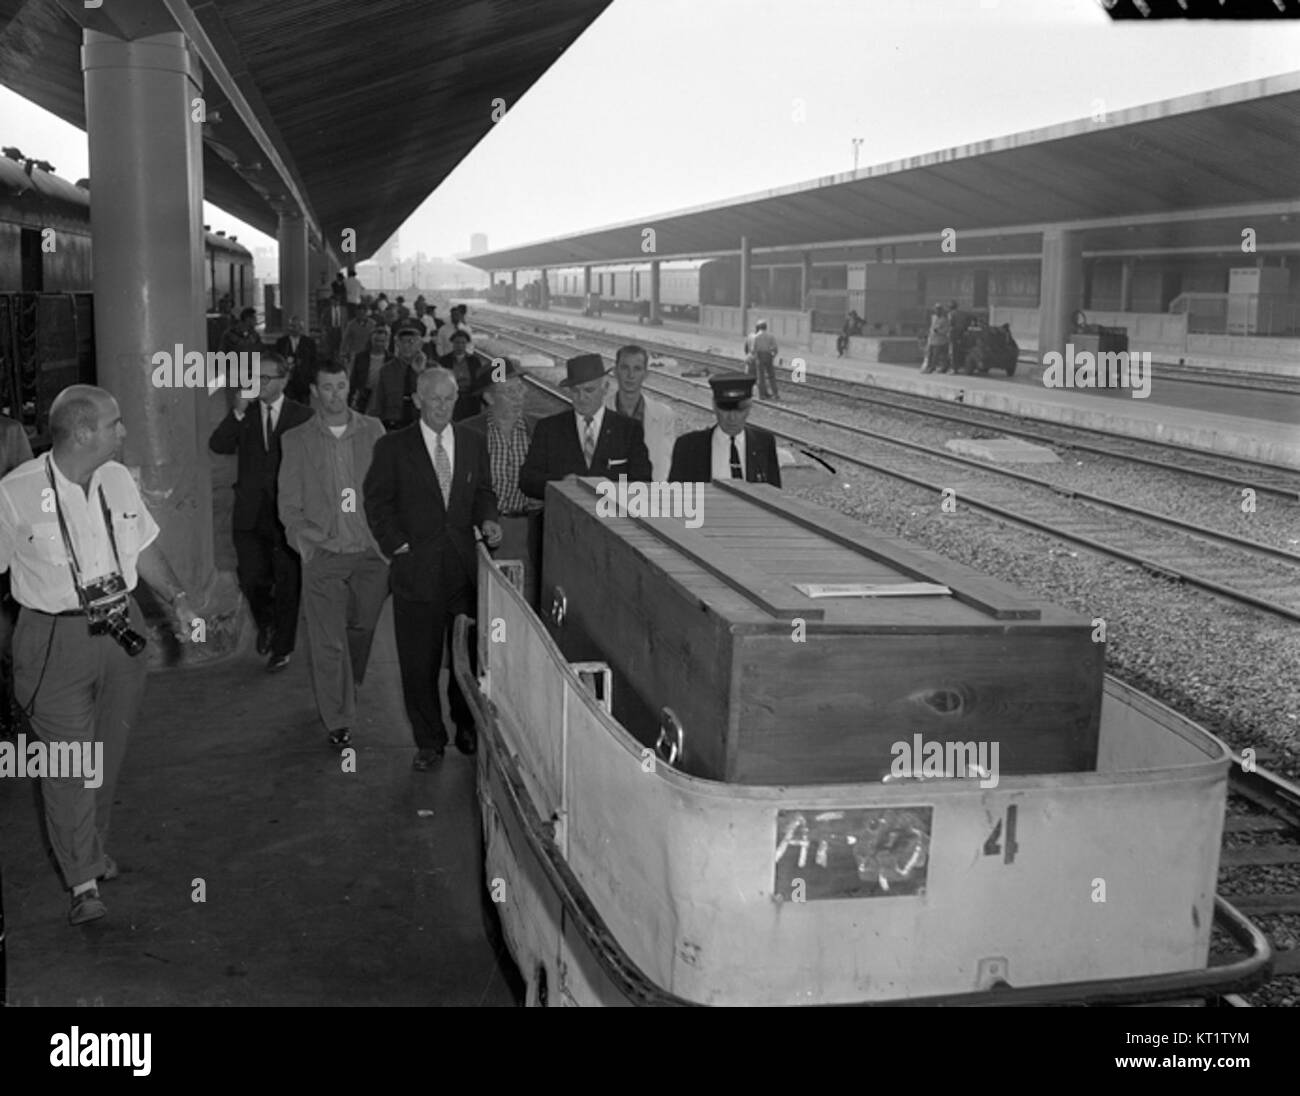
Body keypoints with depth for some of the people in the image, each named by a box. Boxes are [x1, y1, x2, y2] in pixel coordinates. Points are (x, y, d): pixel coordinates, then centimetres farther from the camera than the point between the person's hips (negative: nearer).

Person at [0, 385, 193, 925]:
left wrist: (176, 595, 0)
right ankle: (83, 880, 9)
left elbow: (144, 548, 12)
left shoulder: (117, 479, 1)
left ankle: (93, 846, 38)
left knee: (108, 752, 17)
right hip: (55, 639, -5)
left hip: (119, 630, 5)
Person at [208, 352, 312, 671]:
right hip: (250, 513, 2)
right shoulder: (244, 414, 7)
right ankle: (266, 622, 29)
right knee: (251, 578, -3)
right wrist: (238, 412, -17)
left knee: (287, 582, 4)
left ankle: (282, 648, 20)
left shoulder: (302, 416, 0)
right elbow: (217, 446, -7)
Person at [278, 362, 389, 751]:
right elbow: (289, 505, 4)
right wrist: (311, 538, -9)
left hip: (371, 552, 2)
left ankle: (348, 688, 41)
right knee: (327, 642, -1)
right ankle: (338, 721, 11)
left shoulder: (372, 430, 4)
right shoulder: (296, 440, 2)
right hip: (323, 557, -1)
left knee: (362, 628, 14)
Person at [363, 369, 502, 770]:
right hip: (417, 569, -2)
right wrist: (400, 546, -8)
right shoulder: (392, 447, -2)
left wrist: (487, 520, -3)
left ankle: (467, 726, 31)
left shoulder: (474, 443, 9)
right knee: (419, 662, 4)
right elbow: (378, 503, 0)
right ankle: (429, 742, 18)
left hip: (464, 567, 3)